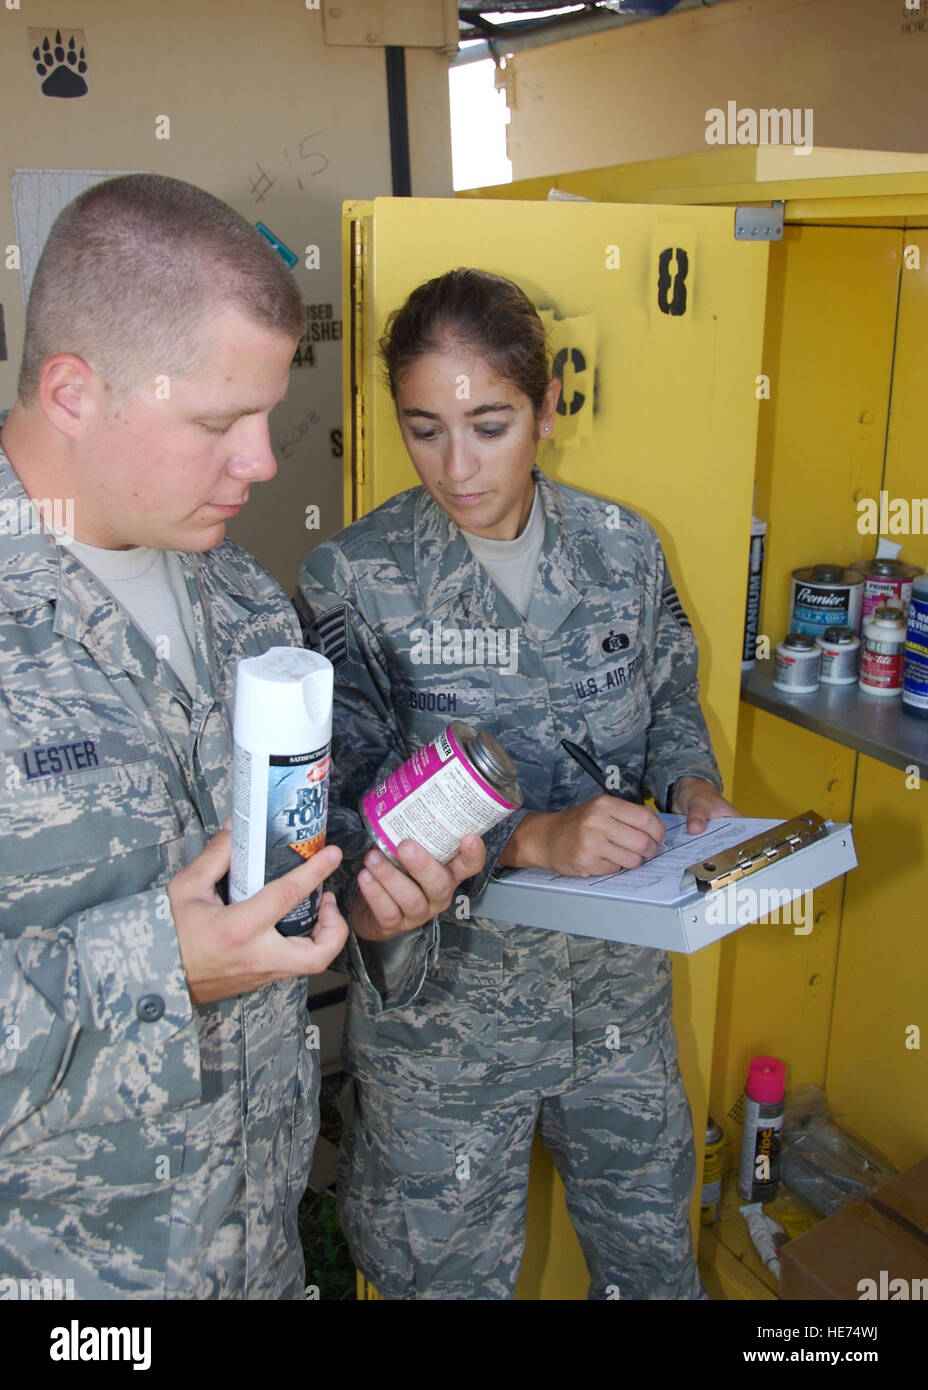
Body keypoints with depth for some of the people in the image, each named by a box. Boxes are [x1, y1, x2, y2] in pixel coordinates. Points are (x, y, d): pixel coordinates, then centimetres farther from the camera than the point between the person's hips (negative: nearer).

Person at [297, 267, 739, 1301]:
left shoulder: (623, 548, -4)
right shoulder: (355, 579, -15)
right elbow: (345, 813, -18)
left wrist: (690, 784, -10)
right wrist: (531, 838, -29)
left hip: (618, 975, 4)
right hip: (444, 987, -3)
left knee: (650, 1238, 25)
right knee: (449, 1265, 19)